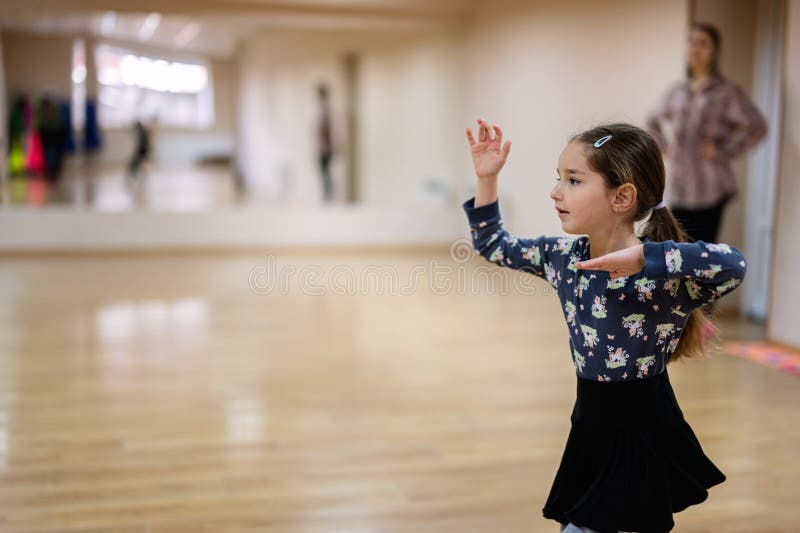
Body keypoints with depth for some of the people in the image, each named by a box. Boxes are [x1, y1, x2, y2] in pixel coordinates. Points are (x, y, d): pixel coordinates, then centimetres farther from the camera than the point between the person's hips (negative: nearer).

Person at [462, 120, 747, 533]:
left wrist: (642, 257, -45)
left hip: (644, 440, -6)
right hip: (592, 430, 6)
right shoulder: (564, 257, -3)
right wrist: (486, 177, -1)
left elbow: (732, 265, -40)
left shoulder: (663, 278, -23)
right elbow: (492, 245, 9)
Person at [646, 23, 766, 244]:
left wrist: (723, 151, -13)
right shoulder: (677, 91, 11)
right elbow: (652, 120, 28)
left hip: (711, 188, -5)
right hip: (679, 186, 5)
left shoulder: (727, 92, -5)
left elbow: (757, 127, -13)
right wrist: (665, 146, 14)